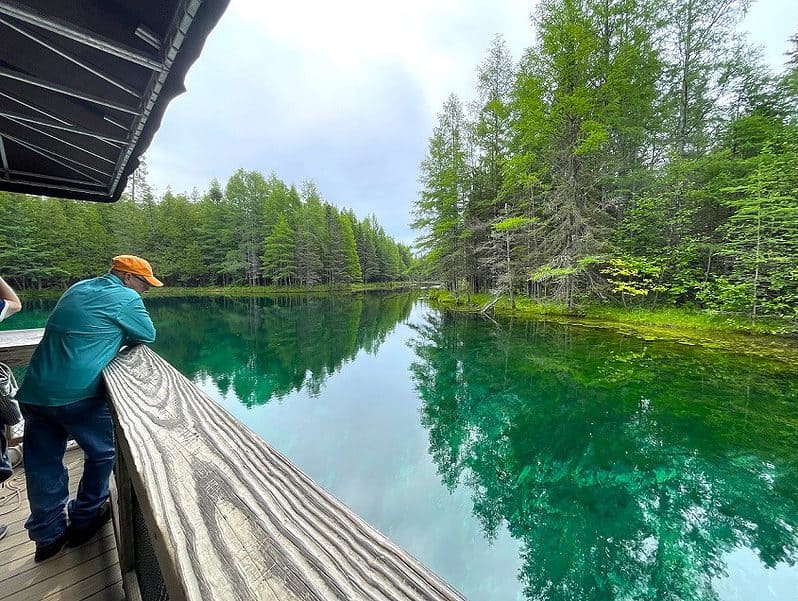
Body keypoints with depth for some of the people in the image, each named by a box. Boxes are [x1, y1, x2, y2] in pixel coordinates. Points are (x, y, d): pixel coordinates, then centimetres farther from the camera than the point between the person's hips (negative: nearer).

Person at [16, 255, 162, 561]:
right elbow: (148, 335, 1)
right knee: (102, 453, 14)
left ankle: (48, 535, 29)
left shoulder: (78, 289, 17)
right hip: (76, 395, -7)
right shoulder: (126, 298, -7)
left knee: (43, 464, 16)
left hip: (34, 393, 8)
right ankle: (85, 519, 28)